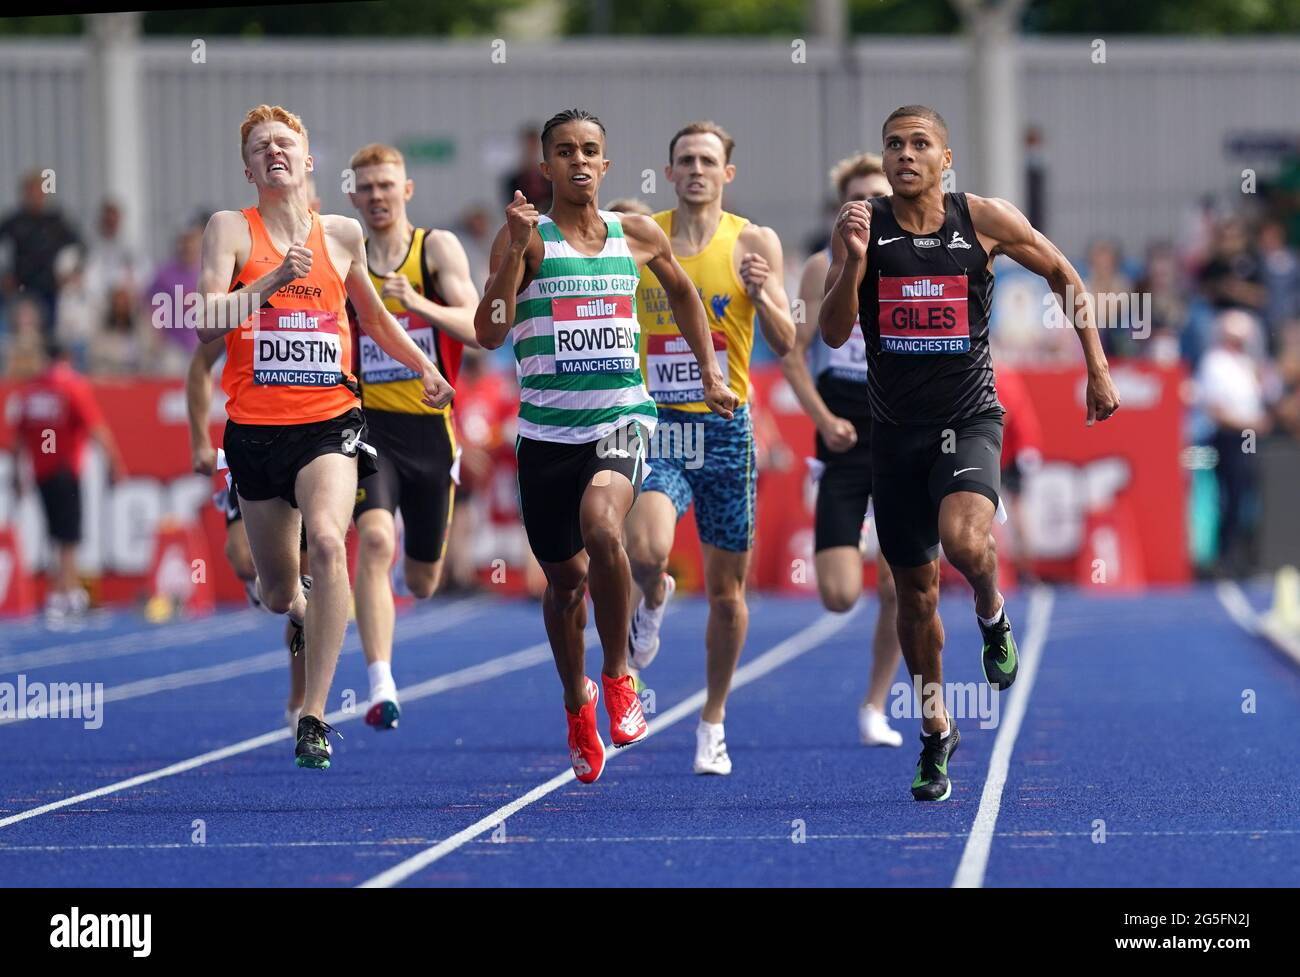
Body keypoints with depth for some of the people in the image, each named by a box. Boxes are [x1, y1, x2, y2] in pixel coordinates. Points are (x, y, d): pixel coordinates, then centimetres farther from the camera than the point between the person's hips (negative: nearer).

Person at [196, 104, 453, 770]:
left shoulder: (342, 234, 9)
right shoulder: (230, 229, 0)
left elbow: (373, 316, 28)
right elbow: (209, 324, -13)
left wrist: (425, 367, 30)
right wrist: (271, 280, -23)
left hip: (329, 421, 0)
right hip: (255, 428, 0)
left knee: (327, 541, -28)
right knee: (279, 595, 10)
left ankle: (315, 715, -26)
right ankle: (302, 614, 52)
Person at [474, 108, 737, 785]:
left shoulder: (637, 236, 7)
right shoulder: (527, 236, -2)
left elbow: (683, 294, 27)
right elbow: (488, 334, -12)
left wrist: (711, 373, 26)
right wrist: (515, 252, -21)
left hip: (621, 418, 0)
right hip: (547, 427, 0)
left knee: (601, 528, -29)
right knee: (564, 578, 11)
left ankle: (617, 677, -9)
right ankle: (577, 703, 37)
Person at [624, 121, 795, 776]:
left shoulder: (755, 243, 0)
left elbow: (785, 343, -3)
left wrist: (761, 293, -21)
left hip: (726, 428, 0)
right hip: (657, 425, 0)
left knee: (726, 589, 6)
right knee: (645, 551, -26)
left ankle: (713, 721, 24)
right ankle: (653, 599, 11)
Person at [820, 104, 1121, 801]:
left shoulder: (984, 220, -5)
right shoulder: (861, 226, -3)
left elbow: (1063, 275, 9)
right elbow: (833, 333, -6)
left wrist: (1097, 370, 8)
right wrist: (853, 261, -23)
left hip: (968, 421, -2)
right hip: (896, 429, 2)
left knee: (964, 540, -30)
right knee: (914, 587, 10)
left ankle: (992, 614, 5)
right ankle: (935, 729, 28)